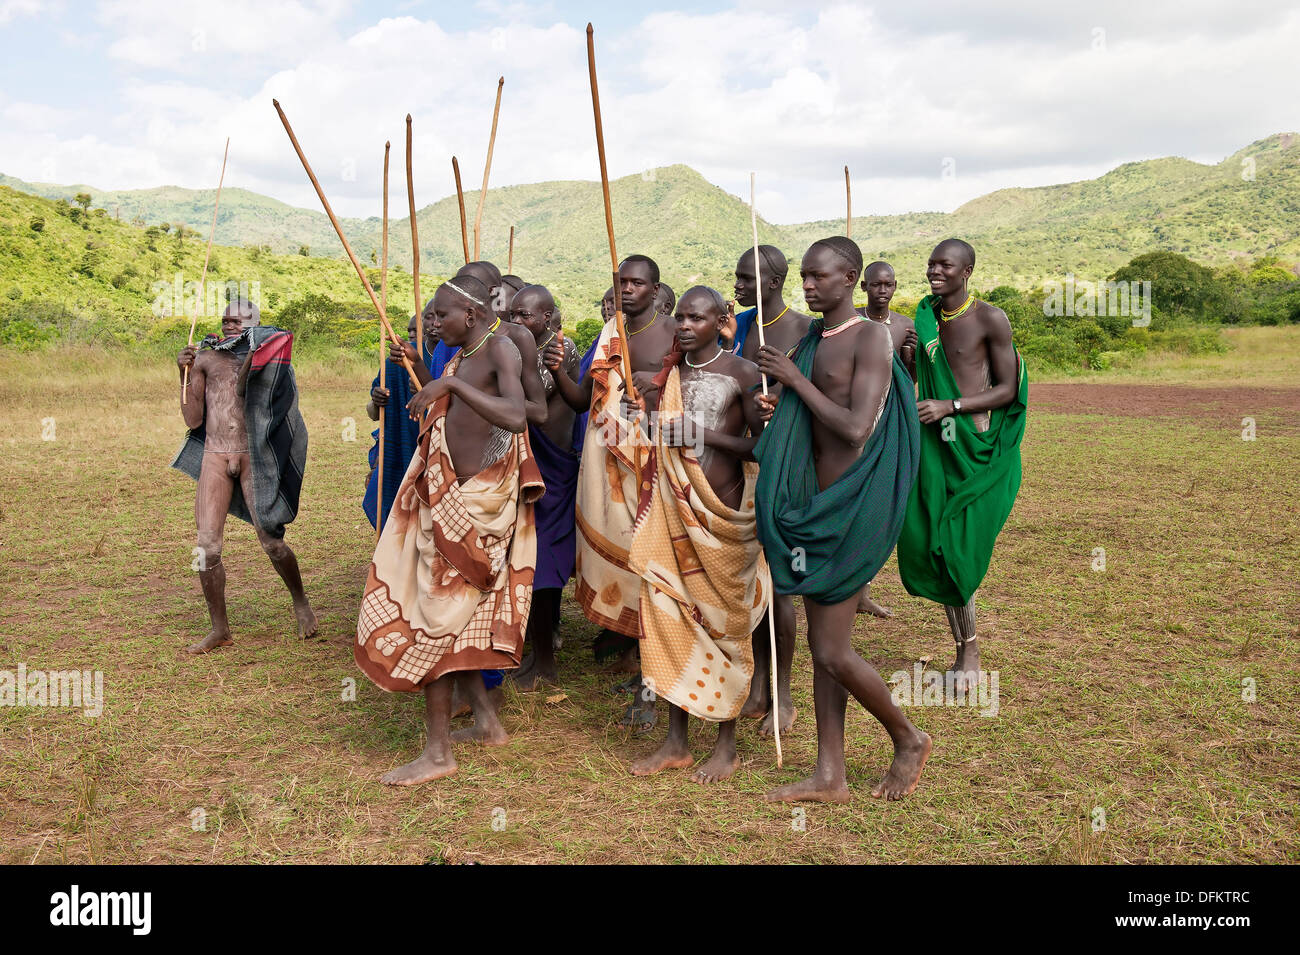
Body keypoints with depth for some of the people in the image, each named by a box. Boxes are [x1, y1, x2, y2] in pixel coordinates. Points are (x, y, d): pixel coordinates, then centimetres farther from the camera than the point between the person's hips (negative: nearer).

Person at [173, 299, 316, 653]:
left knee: (271, 542, -1)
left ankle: (300, 601, 27)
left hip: (253, 456, -2)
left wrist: (251, 356, -17)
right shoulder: (205, 358, 10)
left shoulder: (267, 356, 4)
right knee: (207, 547, -3)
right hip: (215, 457, 2)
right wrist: (184, 374, -1)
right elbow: (193, 420, 6)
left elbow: (244, 389, -12)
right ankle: (219, 629, 11)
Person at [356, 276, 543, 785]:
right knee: (454, 616, 16)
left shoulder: (501, 349, -15)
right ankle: (487, 722, 30)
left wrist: (452, 383, -33)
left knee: (435, 619, -3)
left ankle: (438, 753, 7)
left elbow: (516, 418, -33)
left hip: (475, 502, -9)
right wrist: (421, 372, 19)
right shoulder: (461, 357, 12)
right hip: (447, 497, 9)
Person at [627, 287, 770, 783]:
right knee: (670, 618, 6)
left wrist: (704, 434, -18)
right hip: (674, 510, 5)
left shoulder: (742, 373, -6)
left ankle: (726, 745, 18)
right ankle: (676, 742, 19)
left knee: (723, 623, 3)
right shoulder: (671, 374, 11)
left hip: (722, 513, -5)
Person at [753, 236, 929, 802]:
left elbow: (856, 429, -21)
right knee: (821, 646, 11)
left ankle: (908, 739, 20)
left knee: (833, 652, -5)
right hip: (816, 503, 8)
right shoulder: (810, 341, 12)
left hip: (854, 507, -8)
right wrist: (777, 401, 2)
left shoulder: (871, 337, -11)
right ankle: (829, 776, 20)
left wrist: (795, 379, -14)